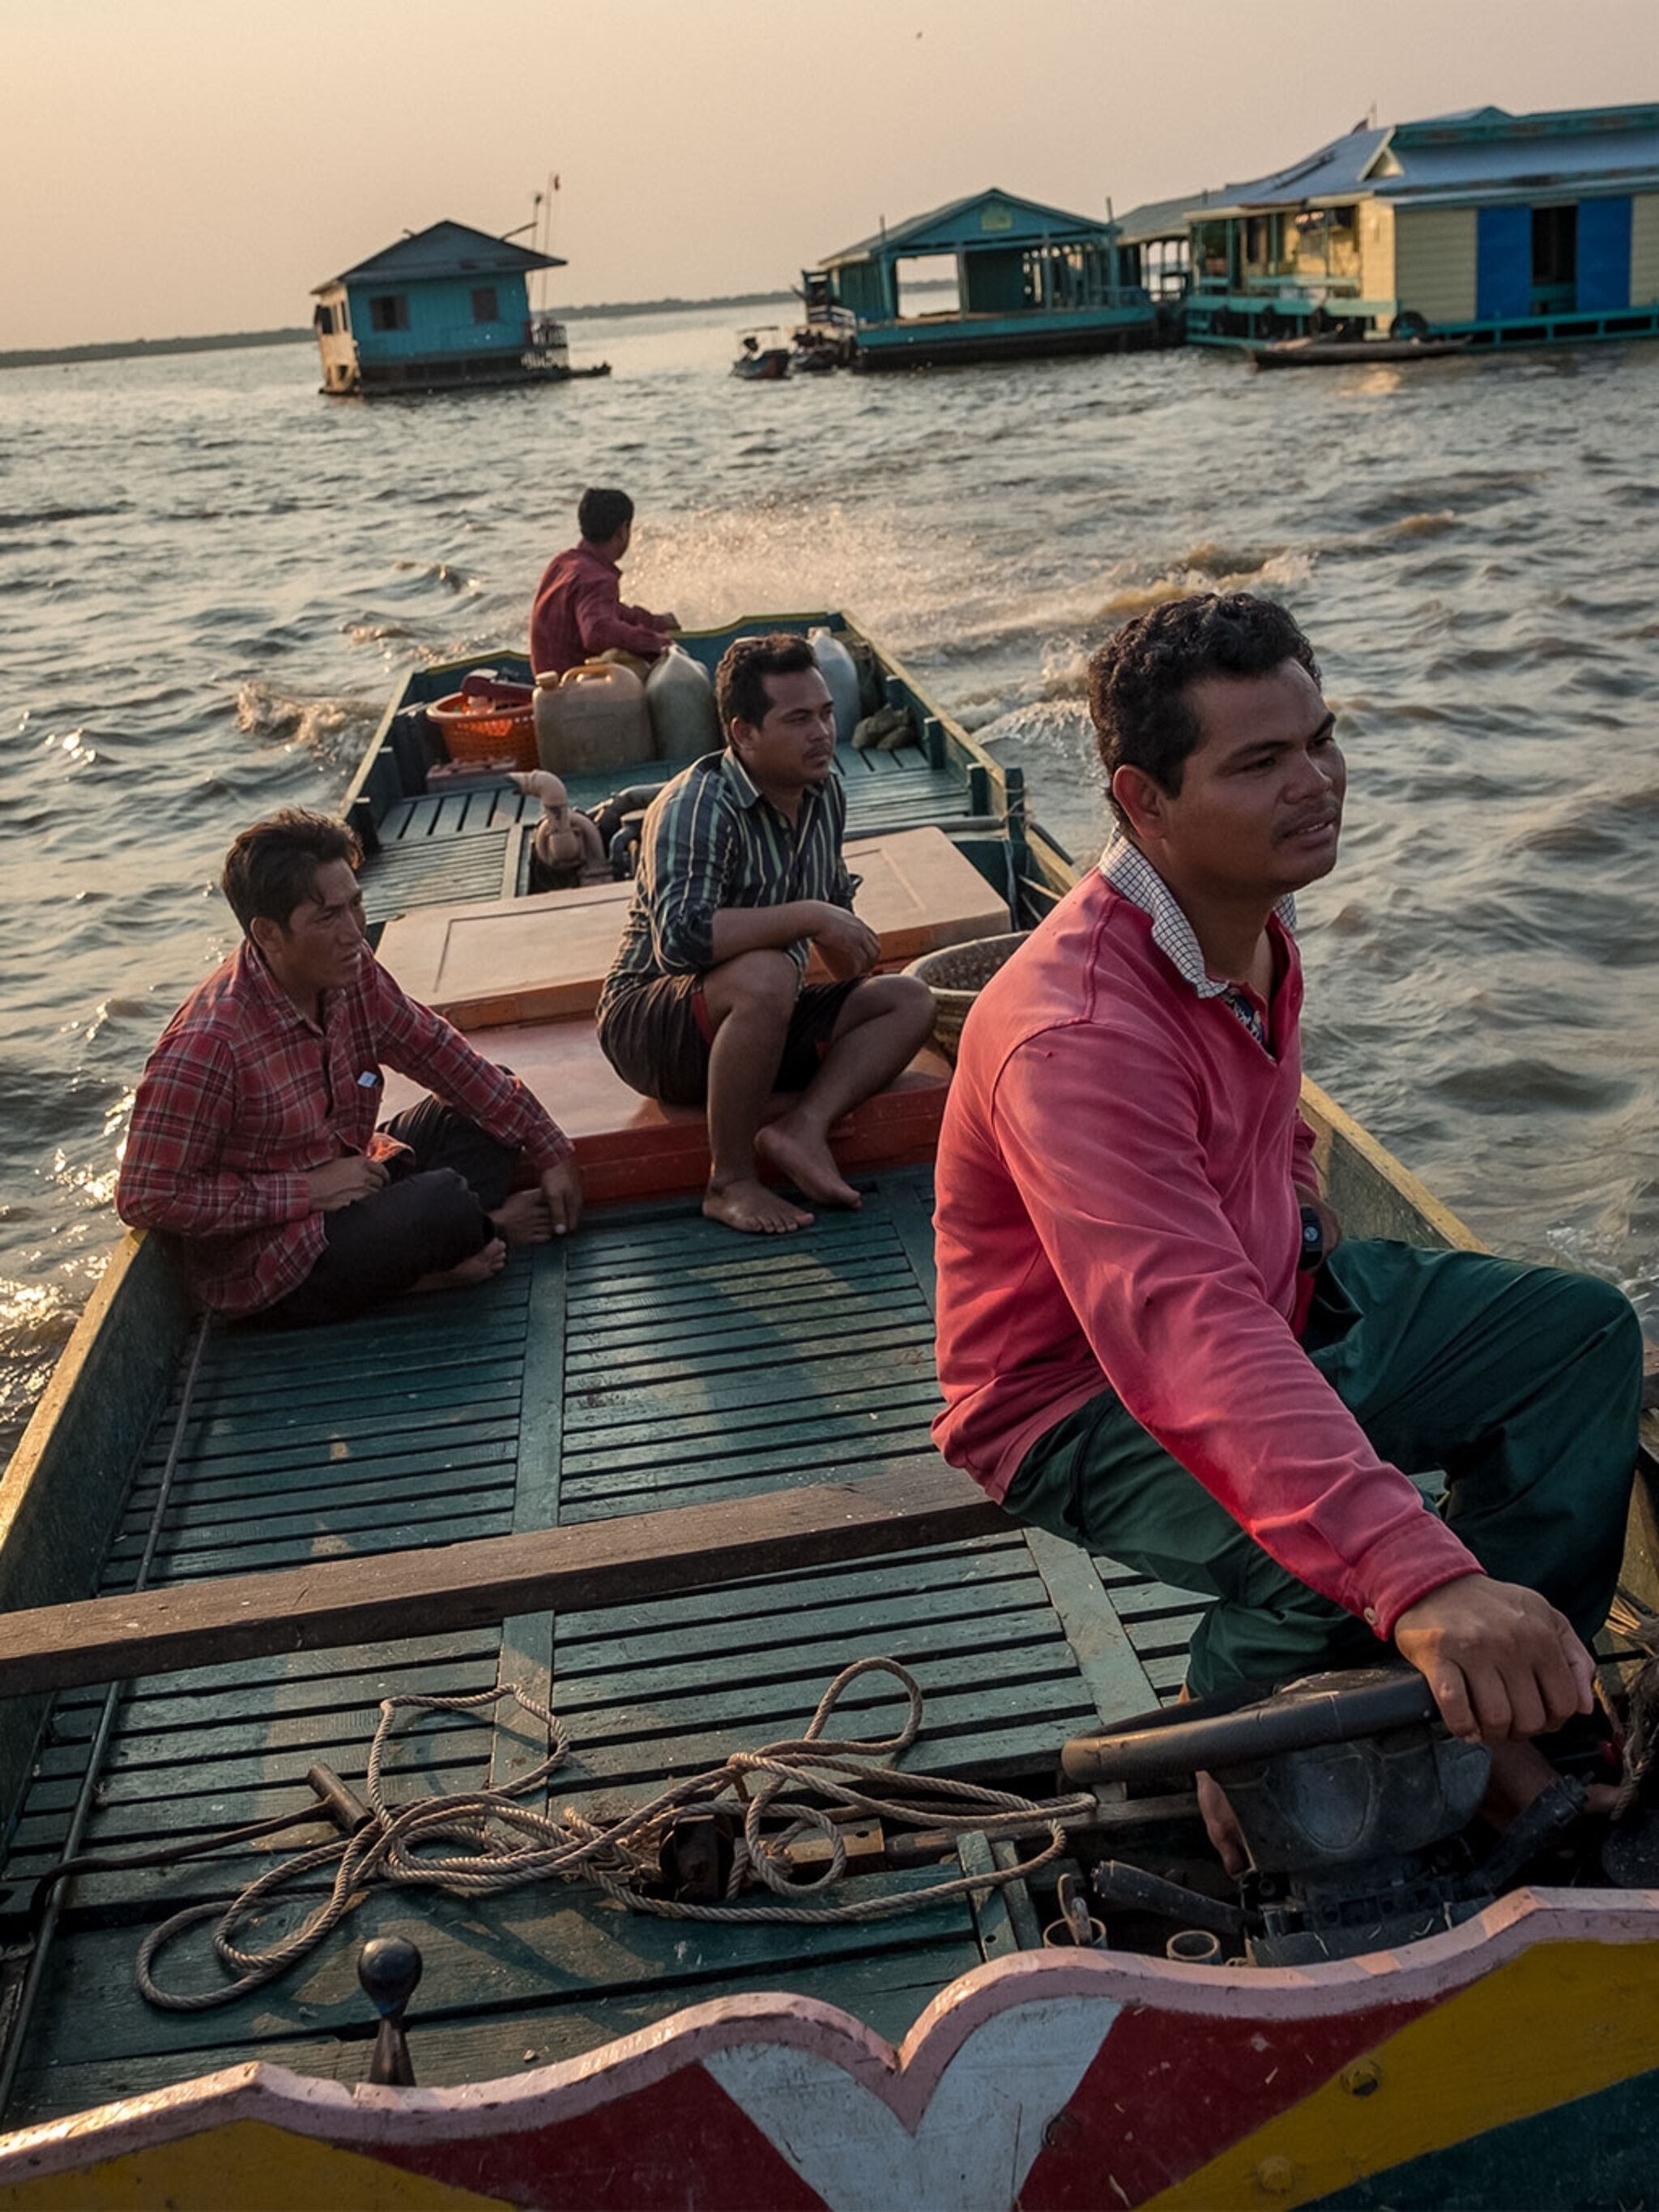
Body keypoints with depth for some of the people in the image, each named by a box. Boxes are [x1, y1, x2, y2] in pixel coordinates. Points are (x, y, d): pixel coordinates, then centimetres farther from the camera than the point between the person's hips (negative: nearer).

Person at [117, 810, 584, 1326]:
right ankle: (484, 1230, 6)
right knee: (441, 1202, -29)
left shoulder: (352, 974, -7)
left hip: (350, 1181, 8)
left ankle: (439, 1248, -13)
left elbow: (440, 1053, 5)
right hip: (267, 1266, -8)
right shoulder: (208, 1046, -29)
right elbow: (144, 1199, -24)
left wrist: (548, 1151, 3)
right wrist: (306, 1191, -24)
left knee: (489, 1099, 4)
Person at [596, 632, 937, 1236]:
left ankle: (803, 1126, -24)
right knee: (765, 976, -38)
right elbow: (680, 939, -38)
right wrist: (810, 917, -36)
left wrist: (854, 961, 1)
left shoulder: (825, 791, 2)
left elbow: (836, 904, 19)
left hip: (755, 1024, 8)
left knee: (909, 1000, -6)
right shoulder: (696, 806, -23)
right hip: (652, 1026, -8)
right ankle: (730, 1181, -25)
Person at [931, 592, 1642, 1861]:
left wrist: (1307, 1225, 11)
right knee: (1337, 1558, -34)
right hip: (1085, 1399, -9)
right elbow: (1189, 1337, -49)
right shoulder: (1077, 1036, -34)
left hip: (1277, 1302, 9)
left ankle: (1508, 1712, 4)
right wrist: (1417, 1581, -57)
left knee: (1581, 1329, 2)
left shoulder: (1253, 917, -2)